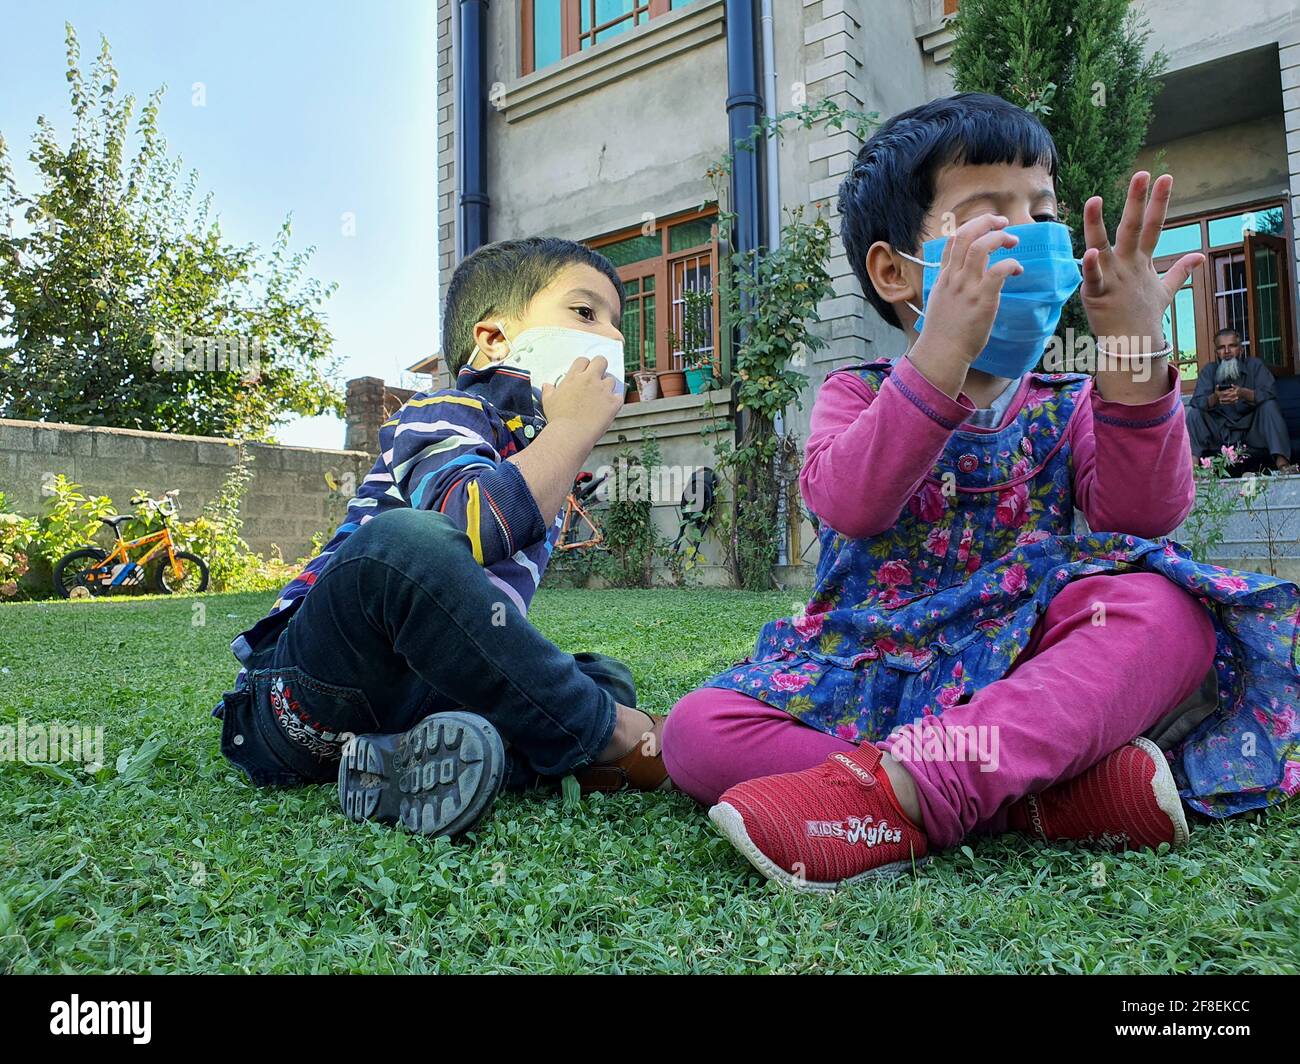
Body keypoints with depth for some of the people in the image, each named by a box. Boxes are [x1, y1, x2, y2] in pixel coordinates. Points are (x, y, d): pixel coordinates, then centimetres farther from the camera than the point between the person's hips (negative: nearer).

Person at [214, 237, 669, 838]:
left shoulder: (534, 444, 19)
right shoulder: (447, 412, -6)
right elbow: (472, 524, -32)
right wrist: (571, 429, -19)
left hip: (420, 690, 9)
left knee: (608, 679, 5)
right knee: (404, 541, -37)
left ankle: (427, 759, -22)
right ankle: (606, 733, -23)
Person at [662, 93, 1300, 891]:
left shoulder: (1070, 406, 13)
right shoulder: (858, 396, 5)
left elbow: (1142, 516, -6)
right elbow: (848, 504, -18)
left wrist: (1132, 351, -17)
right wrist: (942, 353, -29)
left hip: (1035, 673, 1)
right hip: (874, 675, 0)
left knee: (1166, 611, -27)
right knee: (699, 732, -24)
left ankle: (900, 785, -38)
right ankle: (1042, 792, -28)